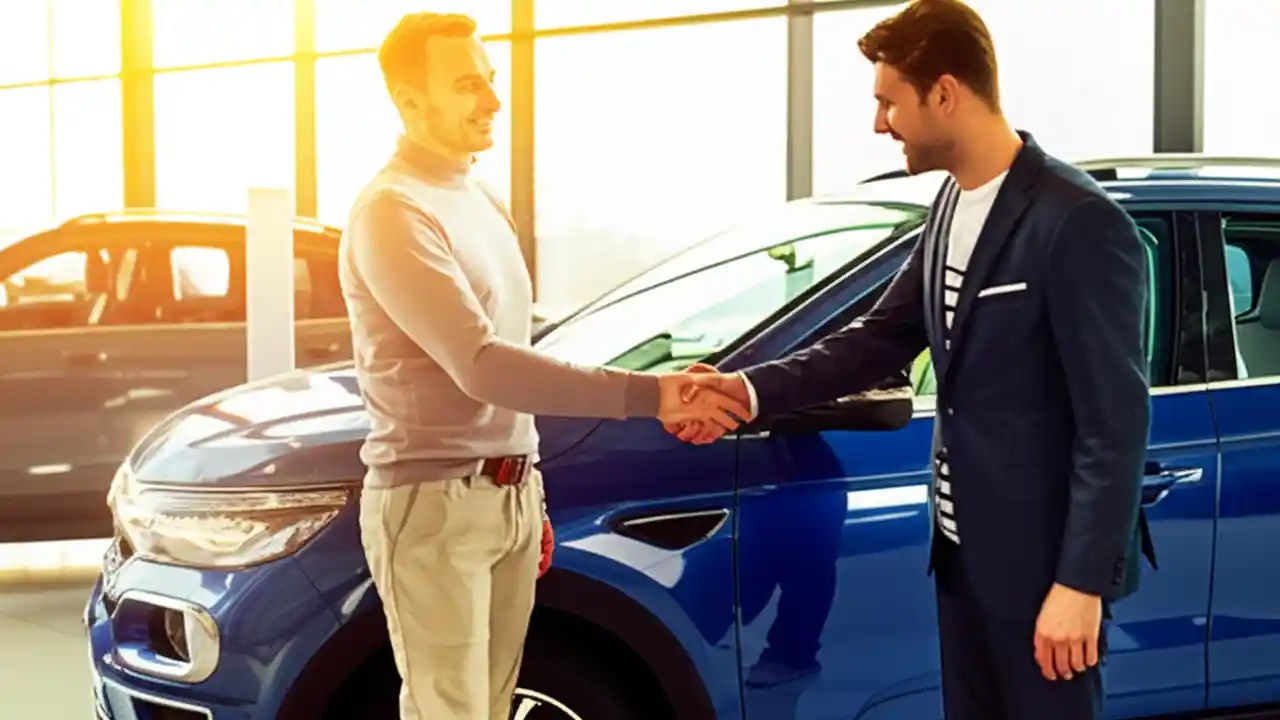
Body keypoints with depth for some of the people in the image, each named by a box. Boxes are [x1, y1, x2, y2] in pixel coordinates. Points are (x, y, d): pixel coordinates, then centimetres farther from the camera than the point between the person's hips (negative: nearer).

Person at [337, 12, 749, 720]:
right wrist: (647, 395, -28)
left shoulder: (483, 202, 14)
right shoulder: (392, 212, -15)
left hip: (508, 498, 8)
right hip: (432, 504, -8)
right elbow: (479, 366, -24)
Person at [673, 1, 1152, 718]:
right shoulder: (953, 208, 7)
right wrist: (755, 388, 0)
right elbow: (884, 336, 12)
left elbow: (1115, 422, -20)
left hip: (1044, 558, -8)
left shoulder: (1077, 223, -20)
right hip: (966, 548, 8)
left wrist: (1081, 580, -20)